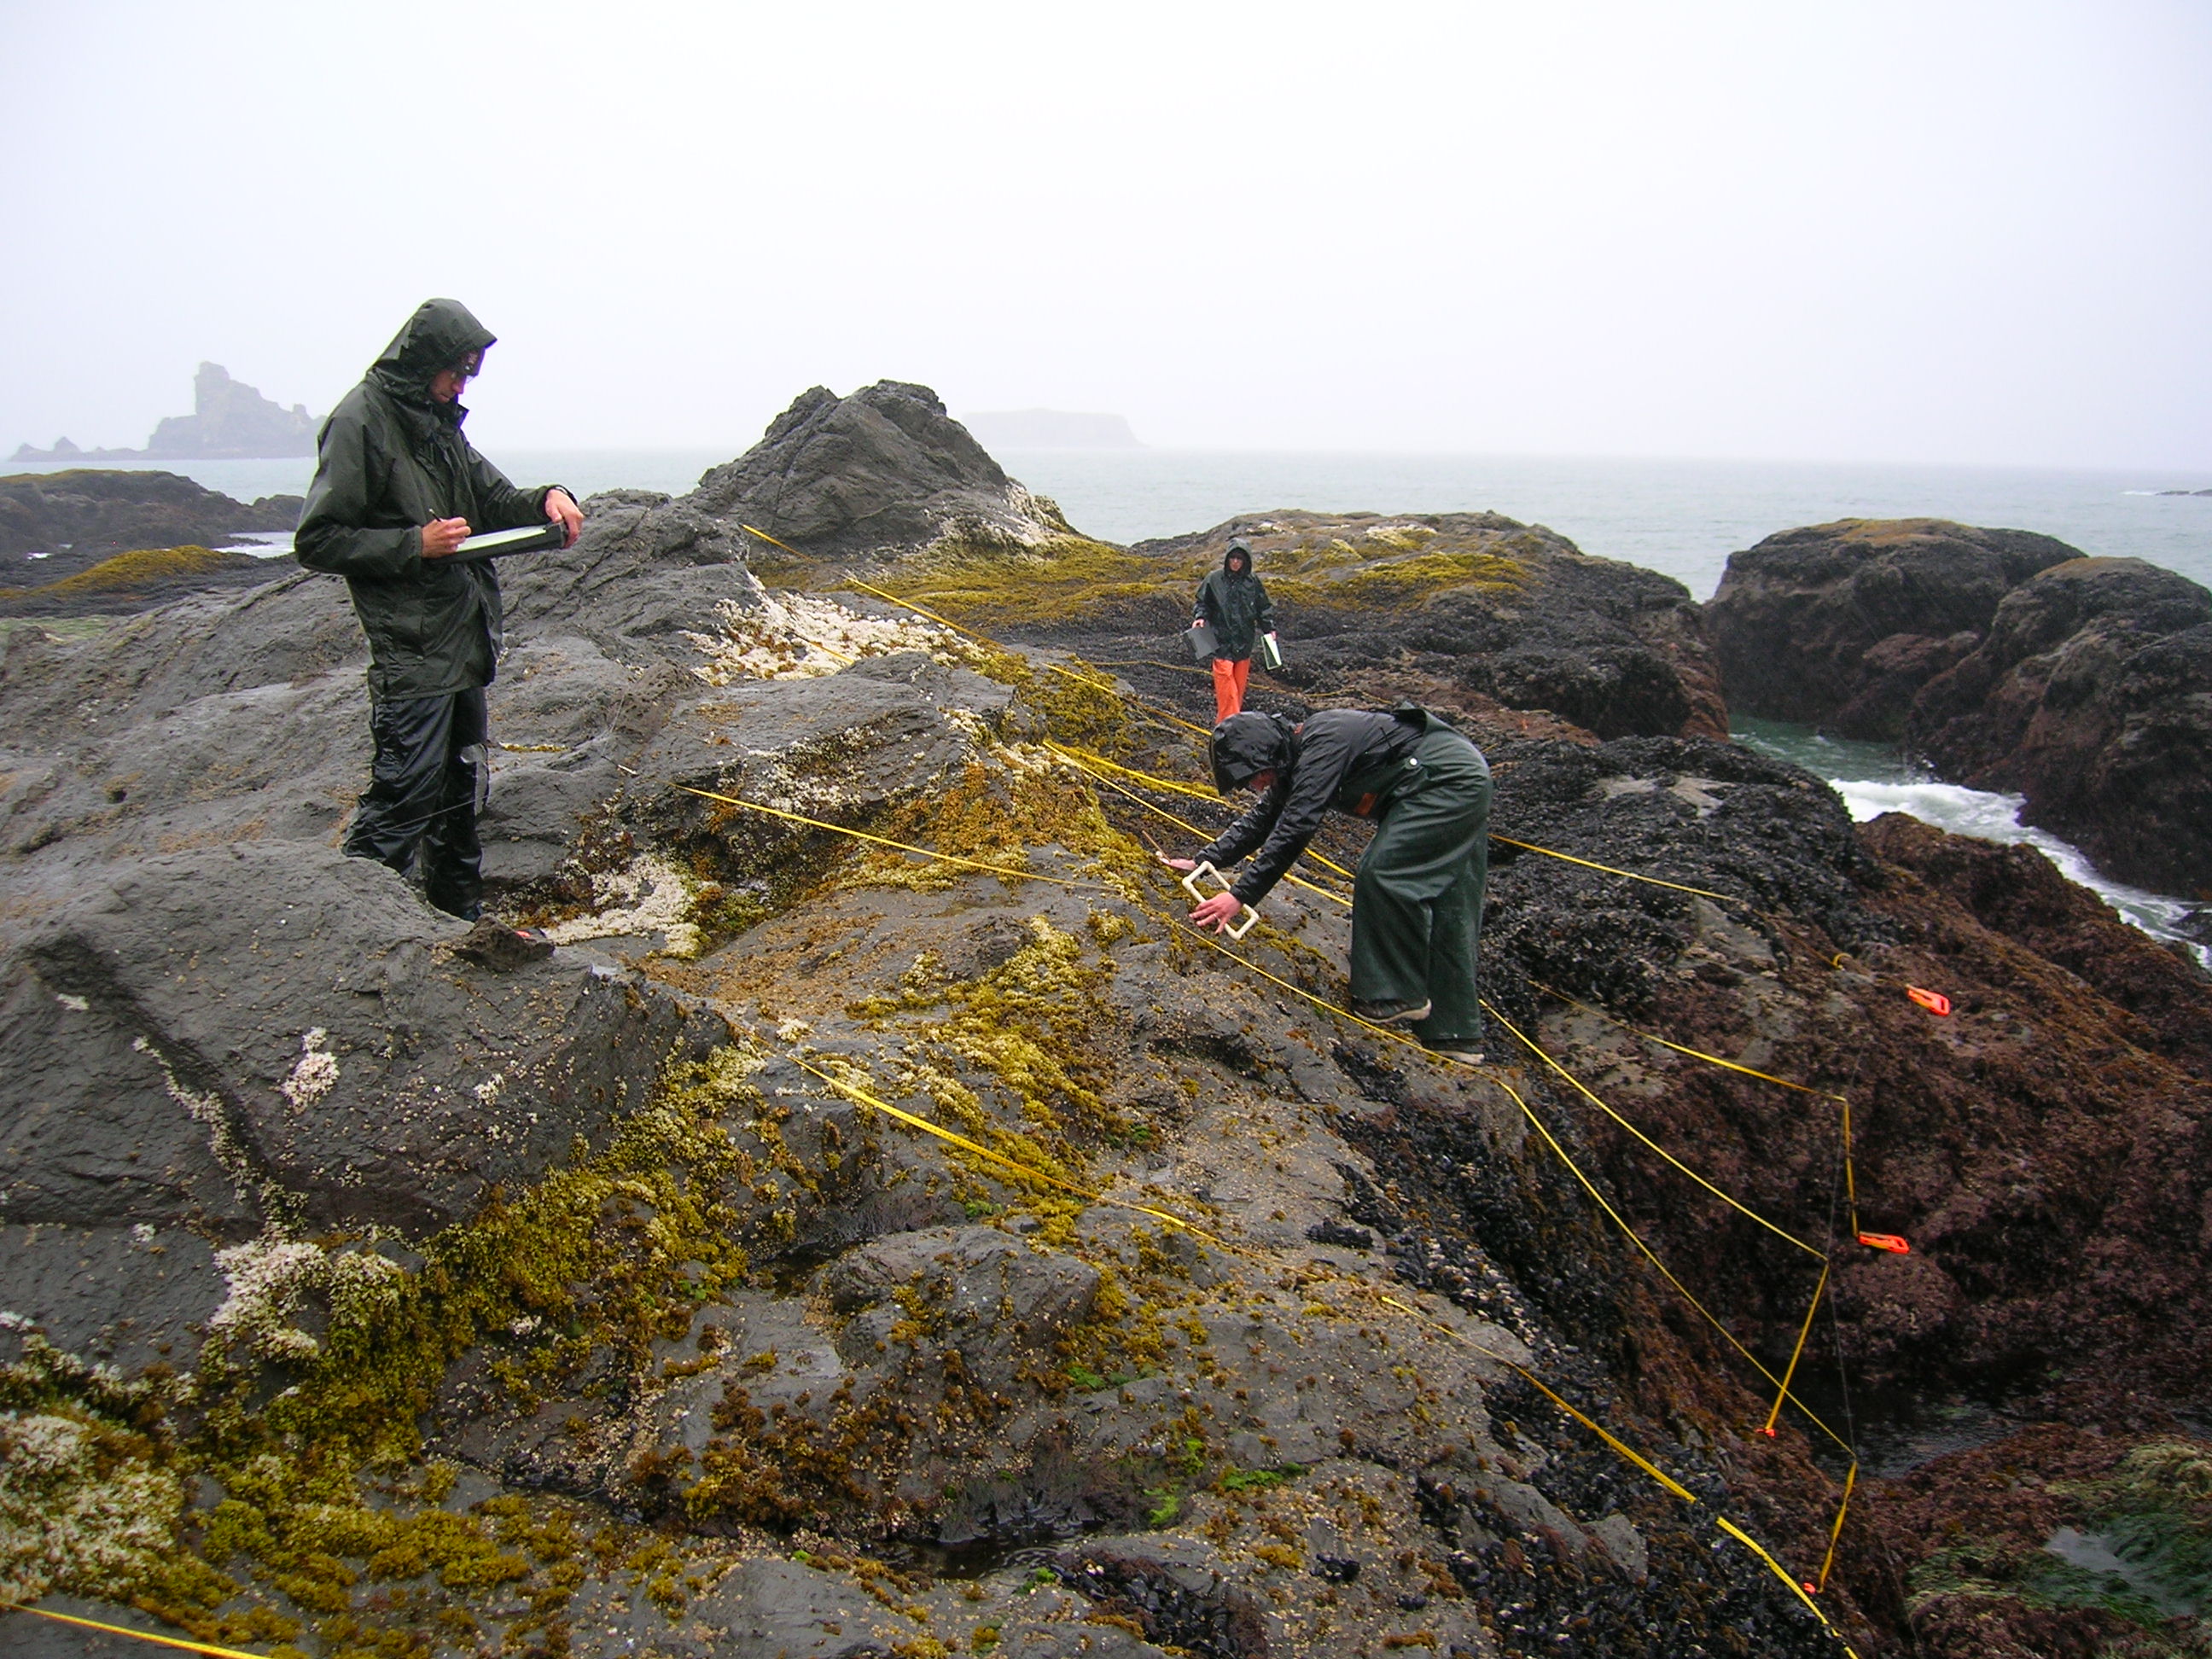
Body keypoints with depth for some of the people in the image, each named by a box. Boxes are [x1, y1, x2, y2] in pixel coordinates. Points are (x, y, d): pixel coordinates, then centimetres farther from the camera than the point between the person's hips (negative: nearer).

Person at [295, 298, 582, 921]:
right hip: (411, 652, -9)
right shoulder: (361, 420, -11)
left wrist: (546, 498, -1)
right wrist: (415, 544, -20)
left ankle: (462, 918, 29)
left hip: (464, 644, 9)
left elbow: (494, 500, 20)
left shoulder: (438, 422, 16)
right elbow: (317, 540, -13)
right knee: (403, 796, -10)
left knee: (459, 788, 17)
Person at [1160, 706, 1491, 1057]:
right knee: (1446, 905, 8)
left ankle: (1399, 995, -4)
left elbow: (1294, 829, -28)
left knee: (1381, 874, -14)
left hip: (1447, 781, -10)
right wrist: (1203, 860, 12)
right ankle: (1456, 1033, 11)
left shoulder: (1322, 746, -22)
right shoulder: (1295, 759, 9)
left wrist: (1241, 895, -26)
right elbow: (1261, 820, 18)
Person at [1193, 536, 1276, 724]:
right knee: (1226, 686, -11)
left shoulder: (1253, 582, 6)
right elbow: (1203, 603, 9)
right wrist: (1201, 617, -9)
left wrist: (1269, 628, 5)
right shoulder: (1214, 579, 0)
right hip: (1222, 641, -3)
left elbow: (1263, 608, 14)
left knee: (1239, 686, 8)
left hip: (1244, 642, 4)